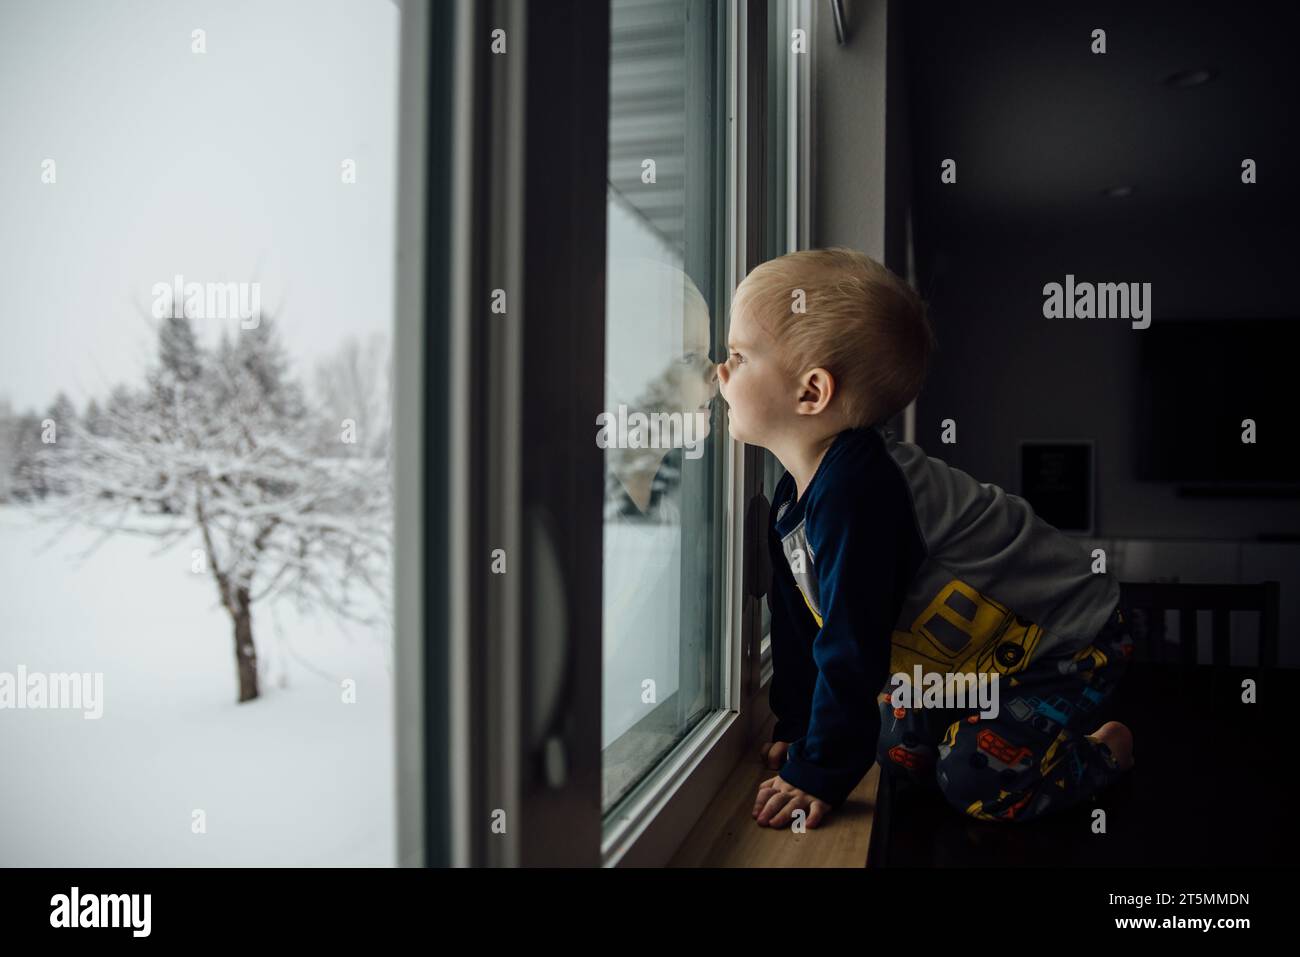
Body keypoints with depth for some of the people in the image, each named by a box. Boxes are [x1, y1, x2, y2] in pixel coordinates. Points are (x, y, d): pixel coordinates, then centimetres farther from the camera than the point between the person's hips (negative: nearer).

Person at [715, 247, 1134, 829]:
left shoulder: (854, 493, -36)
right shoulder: (796, 494, -3)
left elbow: (853, 650, -33)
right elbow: (798, 623, 8)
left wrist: (819, 775, -24)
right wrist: (797, 731, 12)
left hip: (1064, 638, -9)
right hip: (984, 651, 9)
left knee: (979, 782, -18)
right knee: (899, 745, 9)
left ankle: (1102, 754, 11)